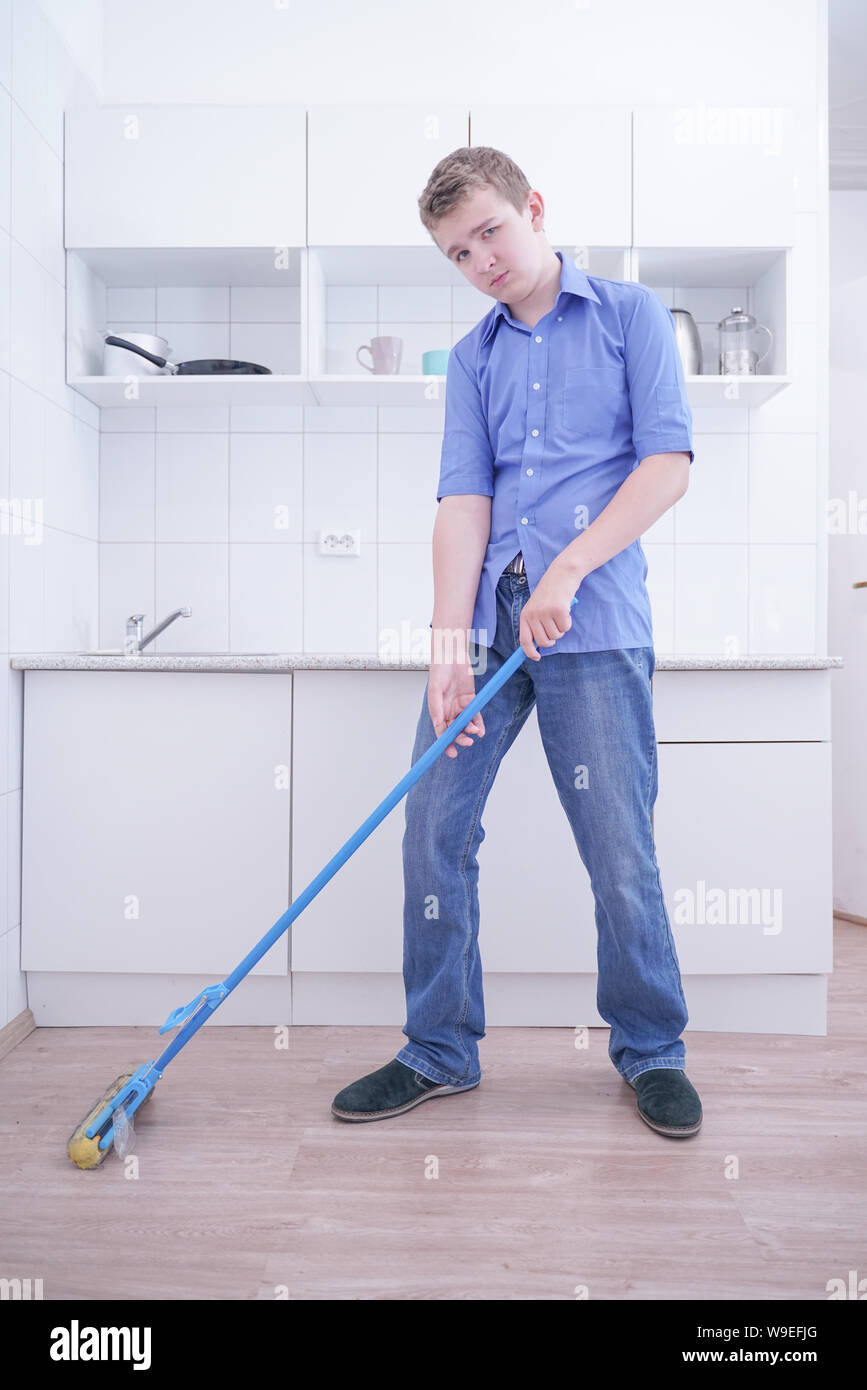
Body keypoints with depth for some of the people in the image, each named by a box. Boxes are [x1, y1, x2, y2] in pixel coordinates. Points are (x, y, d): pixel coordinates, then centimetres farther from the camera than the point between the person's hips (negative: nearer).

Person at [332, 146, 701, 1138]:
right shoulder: (470, 359, 18)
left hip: (592, 620, -3)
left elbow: (668, 461, -1)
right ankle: (439, 1052, 18)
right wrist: (449, 644, -9)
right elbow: (462, 499, 4)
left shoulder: (630, 314, 11)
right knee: (434, 826, 0)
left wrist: (568, 569, -13)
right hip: (485, 612, 4)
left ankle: (651, 1052, 21)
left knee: (620, 850, -3)